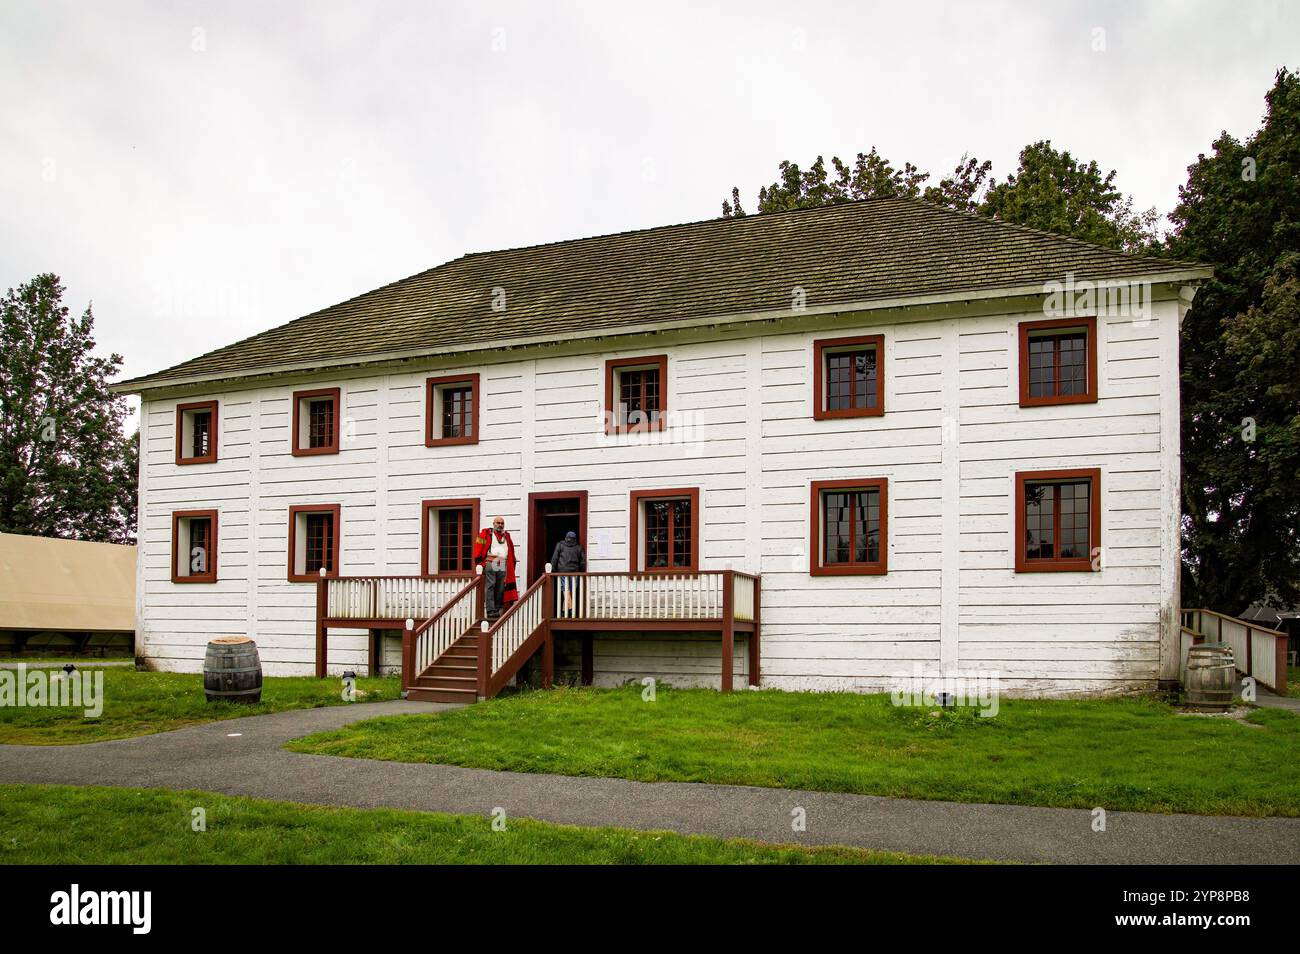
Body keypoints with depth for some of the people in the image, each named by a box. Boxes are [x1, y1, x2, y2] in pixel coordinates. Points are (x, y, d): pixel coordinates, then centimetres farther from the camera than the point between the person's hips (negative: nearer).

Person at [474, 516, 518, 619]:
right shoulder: (486, 533, 9)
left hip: (503, 566, 4)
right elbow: (479, 547, 0)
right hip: (490, 564, -4)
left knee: (500, 589, 2)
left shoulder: (506, 536, 23)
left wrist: (513, 562, 15)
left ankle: (498, 610, 6)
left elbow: (511, 552, 24)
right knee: (490, 587, -11)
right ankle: (490, 611, -16)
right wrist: (478, 561, -8)